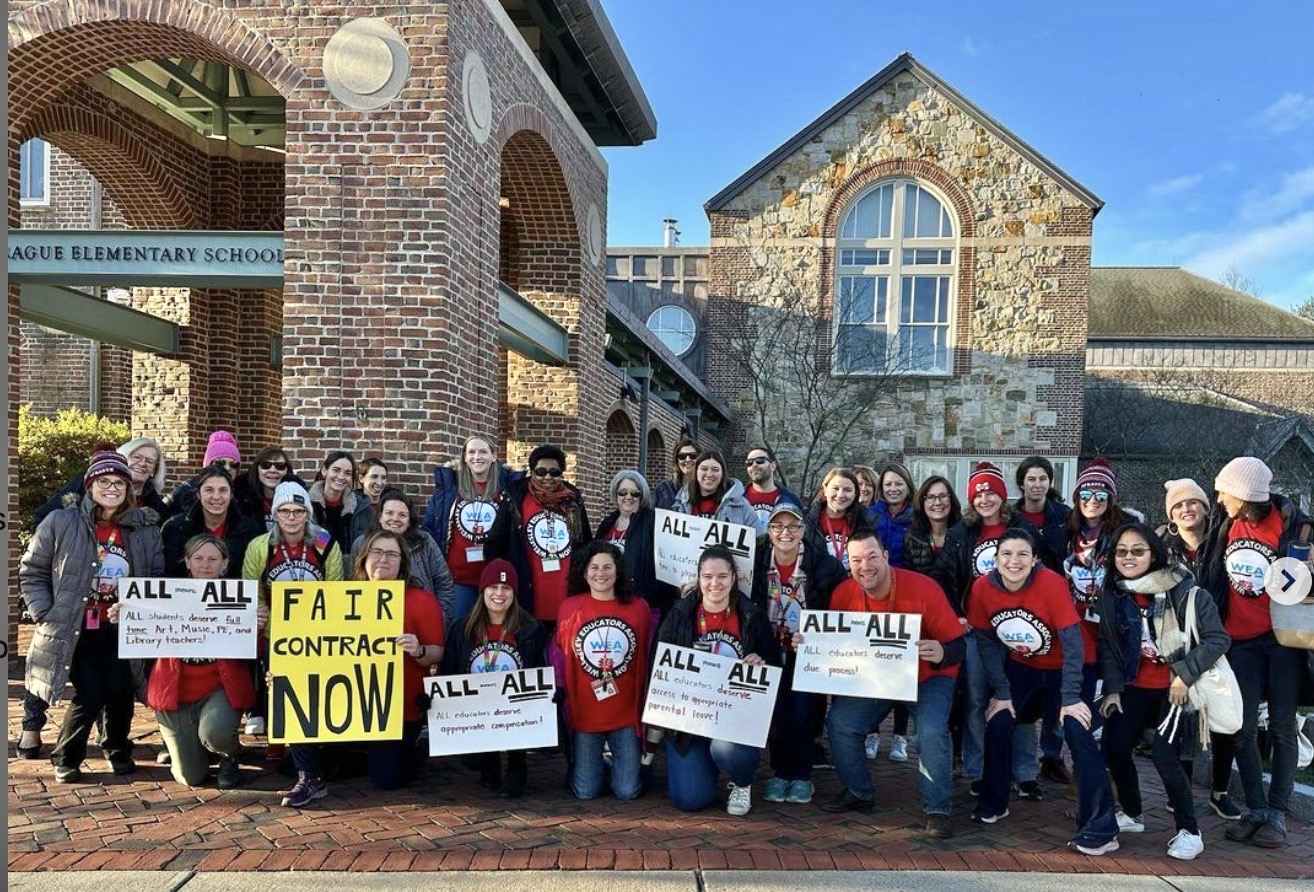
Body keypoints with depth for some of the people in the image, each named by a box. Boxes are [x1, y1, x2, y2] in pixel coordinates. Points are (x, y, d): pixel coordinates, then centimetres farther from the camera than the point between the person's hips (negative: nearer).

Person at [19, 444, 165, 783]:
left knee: (119, 691, -5)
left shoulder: (145, 530, 1)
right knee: (90, 695, -8)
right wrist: (46, 614, -7)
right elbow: (31, 573, 1)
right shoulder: (60, 523, -6)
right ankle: (66, 758, 19)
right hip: (74, 630, -2)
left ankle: (118, 749, 24)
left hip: (121, 629, 2)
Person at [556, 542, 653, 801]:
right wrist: (564, 699, 1)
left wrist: (646, 707, 3)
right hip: (583, 713, 0)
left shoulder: (638, 607, -4)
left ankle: (618, 760, 32)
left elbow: (646, 661, 4)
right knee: (585, 792, 4)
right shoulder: (570, 608, -4)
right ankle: (595, 763, 35)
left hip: (626, 713, 0)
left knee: (628, 792, 2)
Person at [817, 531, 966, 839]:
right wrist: (807, 643, -21)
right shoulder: (843, 595, -13)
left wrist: (941, 654, -44)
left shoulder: (923, 589, -24)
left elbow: (958, 646, -21)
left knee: (932, 731, -29)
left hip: (927, 677, -3)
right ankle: (859, 792, 13)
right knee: (839, 721, -15)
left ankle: (938, 810, -4)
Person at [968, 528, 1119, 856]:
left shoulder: (1051, 583, -28)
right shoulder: (982, 587, -17)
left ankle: (1101, 829, -9)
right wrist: (1001, 692, -7)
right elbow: (986, 642, -7)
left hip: (1062, 667, -4)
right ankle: (993, 803, 20)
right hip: (1021, 667, 4)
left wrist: (1071, 697, -23)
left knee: (1077, 732, -18)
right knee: (998, 724, -4)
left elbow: (1072, 641, -23)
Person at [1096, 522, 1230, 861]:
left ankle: (1190, 832, 6)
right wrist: (1113, 688, 1)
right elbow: (1107, 644, 6)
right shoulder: (1112, 592, -3)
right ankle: (1130, 814, 24)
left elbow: (1218, 639, -16)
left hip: (1175, 686, -5)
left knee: (1163, 755, -14)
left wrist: (1185, 674, -20)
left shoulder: (1185, 591, -19)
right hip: (1136, 685, 5)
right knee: (1114, 745, 0)